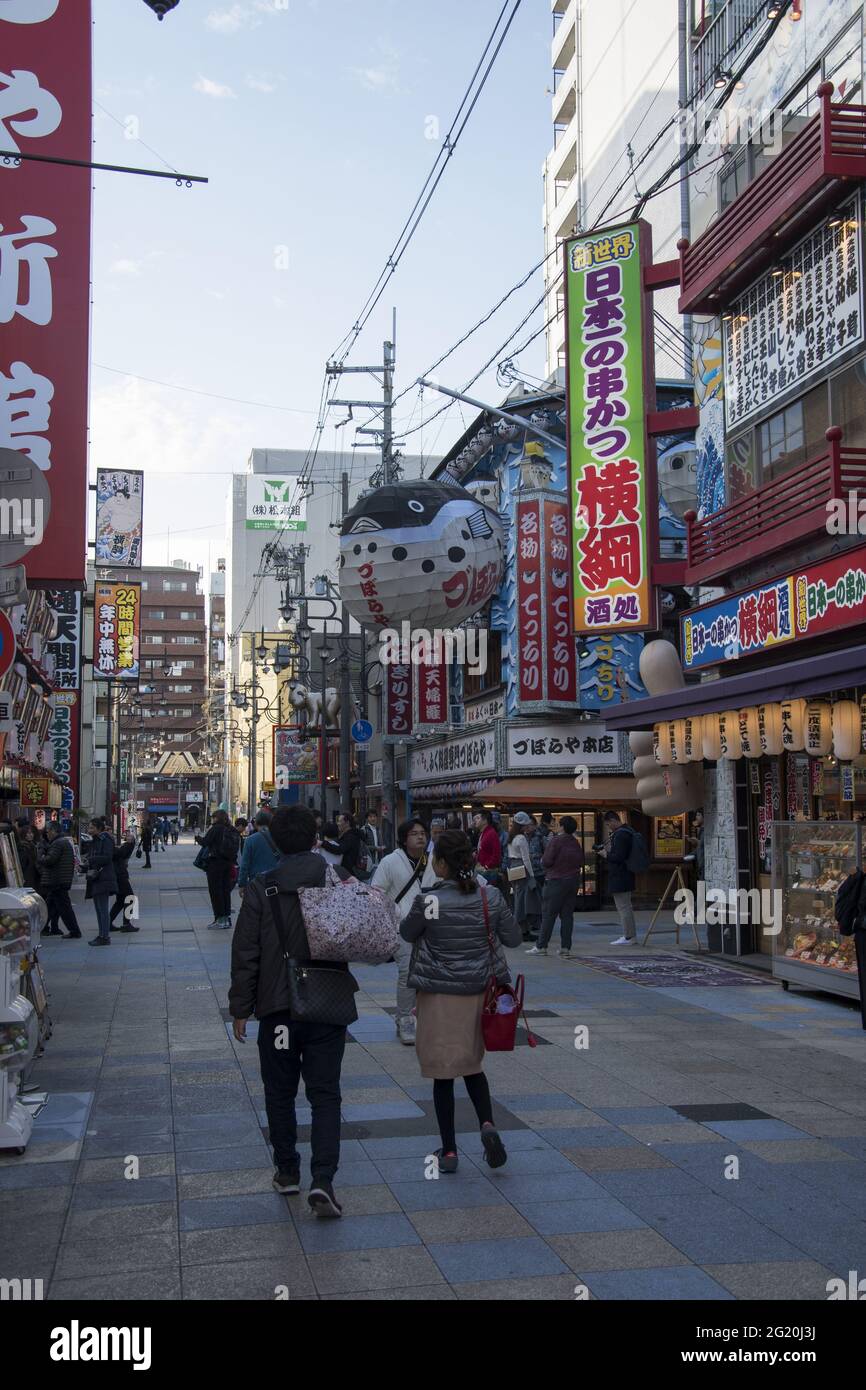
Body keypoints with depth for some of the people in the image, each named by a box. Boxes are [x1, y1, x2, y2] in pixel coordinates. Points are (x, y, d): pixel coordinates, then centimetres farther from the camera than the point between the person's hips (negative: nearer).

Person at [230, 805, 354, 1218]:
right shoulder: (339, 880, -4)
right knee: (325, 1094, 5)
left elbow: (245, 954, -6)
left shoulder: (261, 889, -7)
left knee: (280, 1092, 16)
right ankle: (322, 1180, -7)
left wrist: (240, 1009, 1)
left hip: (278, 1008, -1)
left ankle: (287, 1172, 27)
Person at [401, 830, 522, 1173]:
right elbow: (513, 938, 2)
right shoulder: (490, 897, -8)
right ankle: (487, 1124, 1)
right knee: (472, 1065, 22)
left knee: (443, 1073, 8)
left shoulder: (428, 902, -17)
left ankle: (449, 1152, 15)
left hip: (439, 995, -3)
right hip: (478, 992, 3)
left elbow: (407, 934, 1)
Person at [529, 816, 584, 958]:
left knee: (548, 914, -2)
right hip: (573, 880, 6)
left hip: (556, 881, -6)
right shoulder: (576, 843, 8)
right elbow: (581, 862, 14)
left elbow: (547, 861, -14)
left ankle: (542, 946, -1)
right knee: (567, 914, 7)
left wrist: (542, 860, 6)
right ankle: (566, 948, 5)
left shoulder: (555, 841, -12)